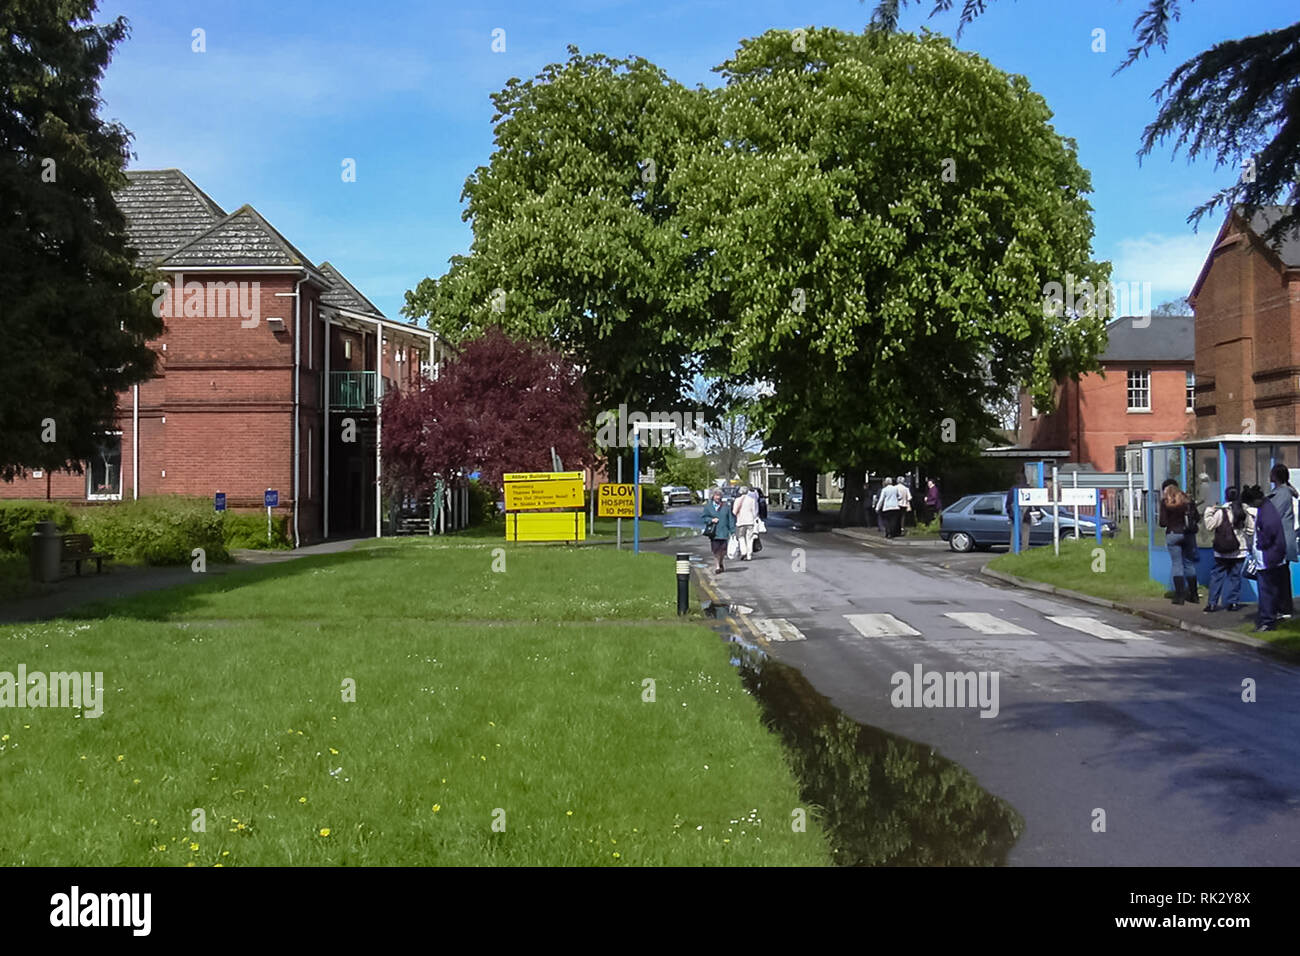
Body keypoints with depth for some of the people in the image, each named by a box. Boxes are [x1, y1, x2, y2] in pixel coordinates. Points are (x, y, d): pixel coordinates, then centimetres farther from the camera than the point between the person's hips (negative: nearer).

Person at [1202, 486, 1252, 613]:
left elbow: (1209, 526, -10)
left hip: (1222, 551, -3)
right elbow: (1250, 530, 6)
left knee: (1217, 575, 4)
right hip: (1239, 550, 3)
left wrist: (1208, 512, 1)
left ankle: (1212, 603, 3)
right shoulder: (1244, 511, 0)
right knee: (1235, 576, 10)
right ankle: (1232, 602, 11)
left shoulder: (1221, 511, -13)